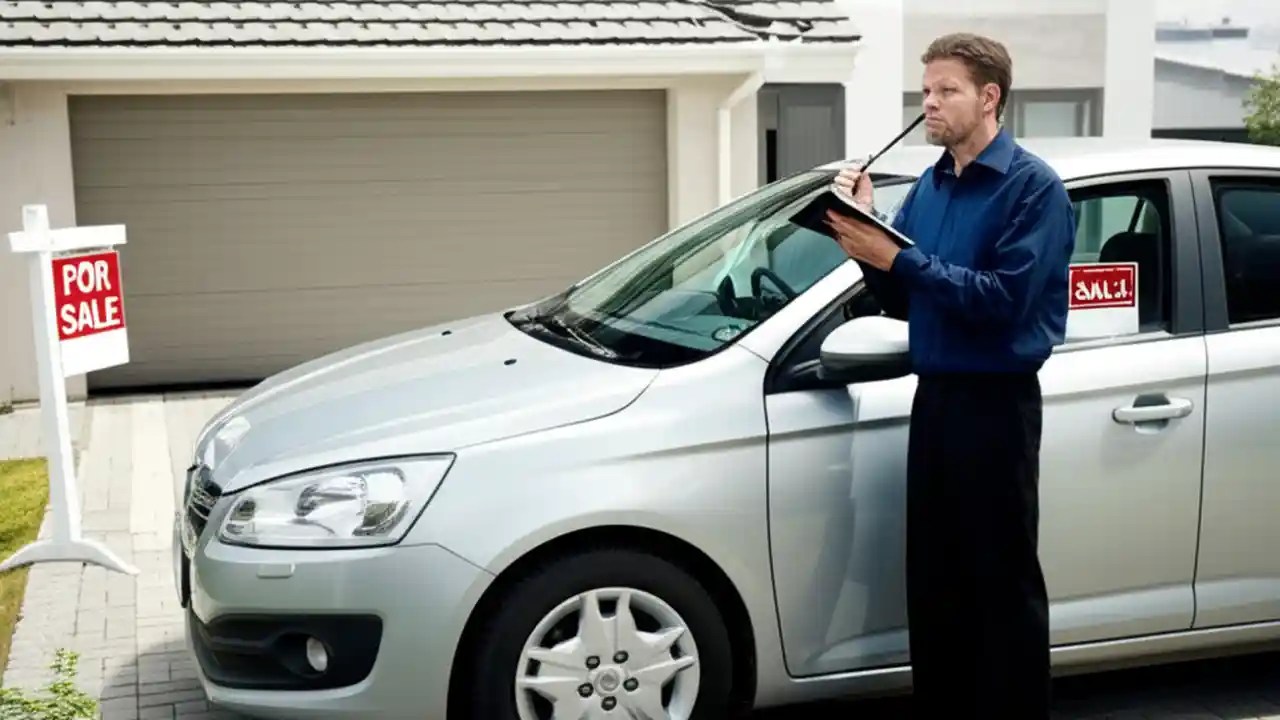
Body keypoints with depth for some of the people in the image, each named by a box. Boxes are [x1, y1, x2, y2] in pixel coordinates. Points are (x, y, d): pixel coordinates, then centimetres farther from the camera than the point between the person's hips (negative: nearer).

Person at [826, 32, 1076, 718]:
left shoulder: (1033, 187, -11)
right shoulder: (930, 184, 12)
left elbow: (1003, 300, -22)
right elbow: (906, 289, 12)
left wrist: (896, 257, -23)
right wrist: (867, 224, -5)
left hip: (996, 405, -7)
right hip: (933, 396, 7)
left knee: (1003, 582, 2)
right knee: (932, 578, 13)